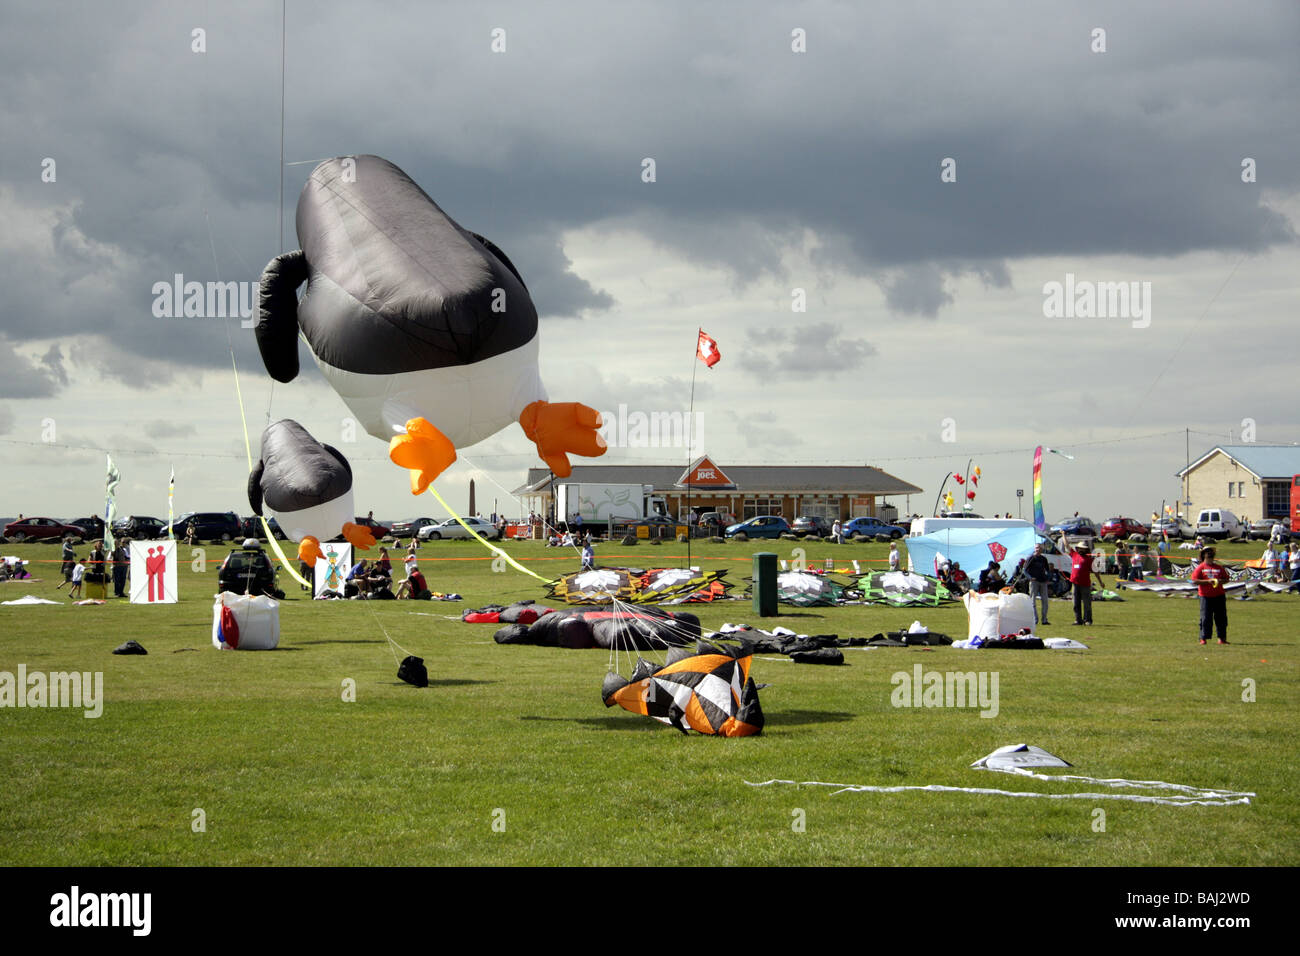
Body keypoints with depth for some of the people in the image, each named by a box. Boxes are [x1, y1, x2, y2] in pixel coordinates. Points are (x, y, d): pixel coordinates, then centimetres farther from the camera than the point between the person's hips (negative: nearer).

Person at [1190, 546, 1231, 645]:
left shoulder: (1219, 567, 13)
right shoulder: (1200, 567, 2)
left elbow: (1227, 579, 15)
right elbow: (1195, 580, -6)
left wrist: (1220, 581, -8)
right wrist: (1208, 581, -16)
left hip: (1219, 596, 4)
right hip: (1206, 597, -4)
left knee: (1221, 618, 4)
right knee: (1205, 618, -5)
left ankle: (1222, 637, 11)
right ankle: (1203, 638, 0)